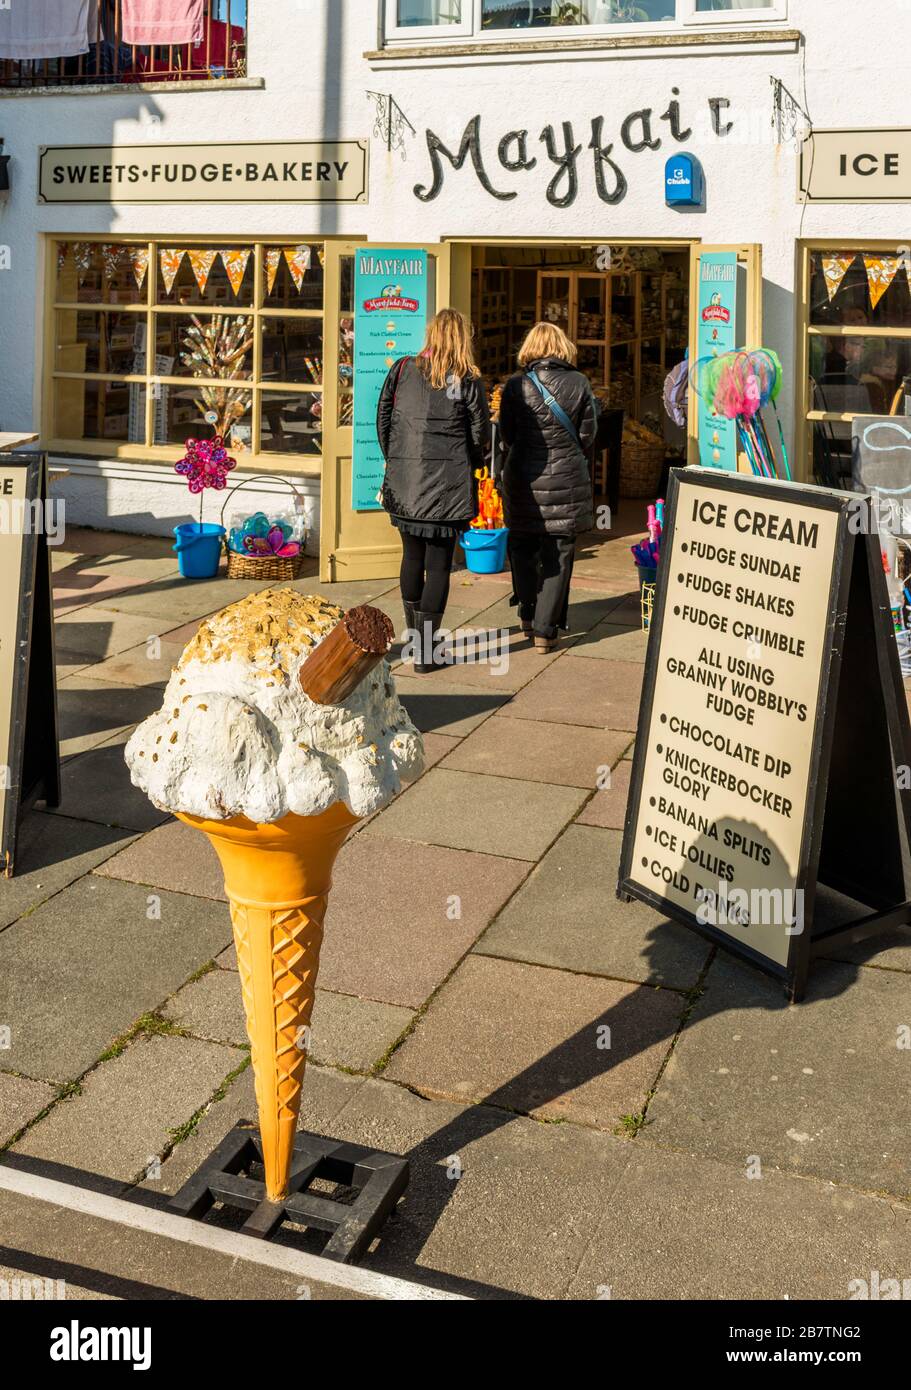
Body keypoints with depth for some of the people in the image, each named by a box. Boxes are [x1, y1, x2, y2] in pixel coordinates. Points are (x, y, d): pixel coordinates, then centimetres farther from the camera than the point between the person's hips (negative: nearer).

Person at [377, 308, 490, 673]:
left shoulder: (402, 369, 2)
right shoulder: (468, 381, -6)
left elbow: (383, 419, 7)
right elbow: (480, 436, -3)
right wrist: (467, 467, 15)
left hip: (404, 481, 3)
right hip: (448, 485, -3)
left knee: (412, 556, 19)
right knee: (439, 564, 3)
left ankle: (414, 638, 31)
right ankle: (427, 652, 4)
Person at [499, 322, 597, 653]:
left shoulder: (515, 386, -5)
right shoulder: (579, 383, -4)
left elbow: (506, 436, 2)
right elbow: (588, 435, 1)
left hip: (523, 477, 1)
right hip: (567, 479, 0)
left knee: (522, 548, 19)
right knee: (558, 556, 5)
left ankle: (528, 616, 29)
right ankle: (545, 629, 4)